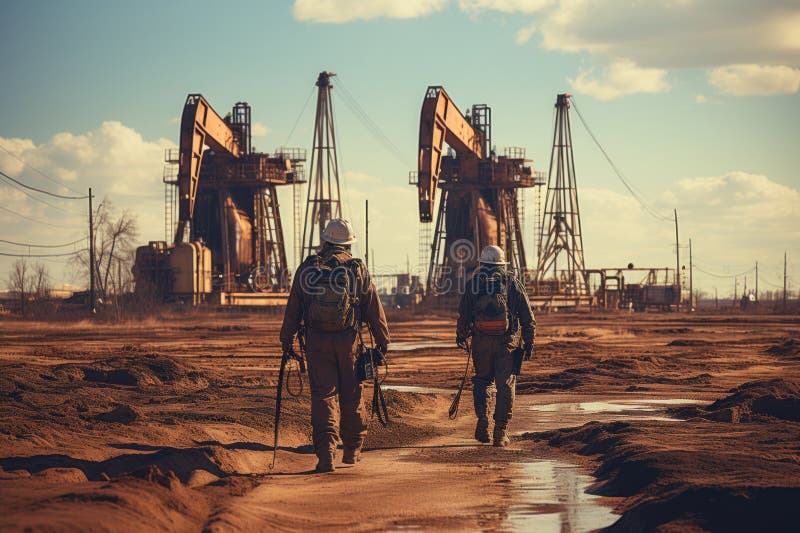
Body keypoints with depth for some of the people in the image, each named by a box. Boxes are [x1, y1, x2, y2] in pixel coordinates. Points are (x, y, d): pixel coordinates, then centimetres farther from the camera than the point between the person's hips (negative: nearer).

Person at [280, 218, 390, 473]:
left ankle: (326, 452, -12)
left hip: (316, 341, 0)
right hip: (348, 340, 0)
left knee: (323, 395, 0)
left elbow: (293, 309, 5)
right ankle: (352, 449, 24)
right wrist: (382, 341, 9)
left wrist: (286, 340, 13)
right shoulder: (358, 269, 1)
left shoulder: (306, 269, 2)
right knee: (351, 395, 12)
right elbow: (374, 309, 2)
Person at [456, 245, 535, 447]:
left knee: (482, 381, 18)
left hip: (481, 341, 1)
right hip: (506, 342, -1)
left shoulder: (473, 283, 5)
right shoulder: (512, 282, 3)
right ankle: (500, 432, 1)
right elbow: (527, 316, 2)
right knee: (506, 385, 4)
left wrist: (461, 336, 27)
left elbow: (463, 314, 12)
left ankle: (482, 420, 3)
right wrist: (528, 343, 7)